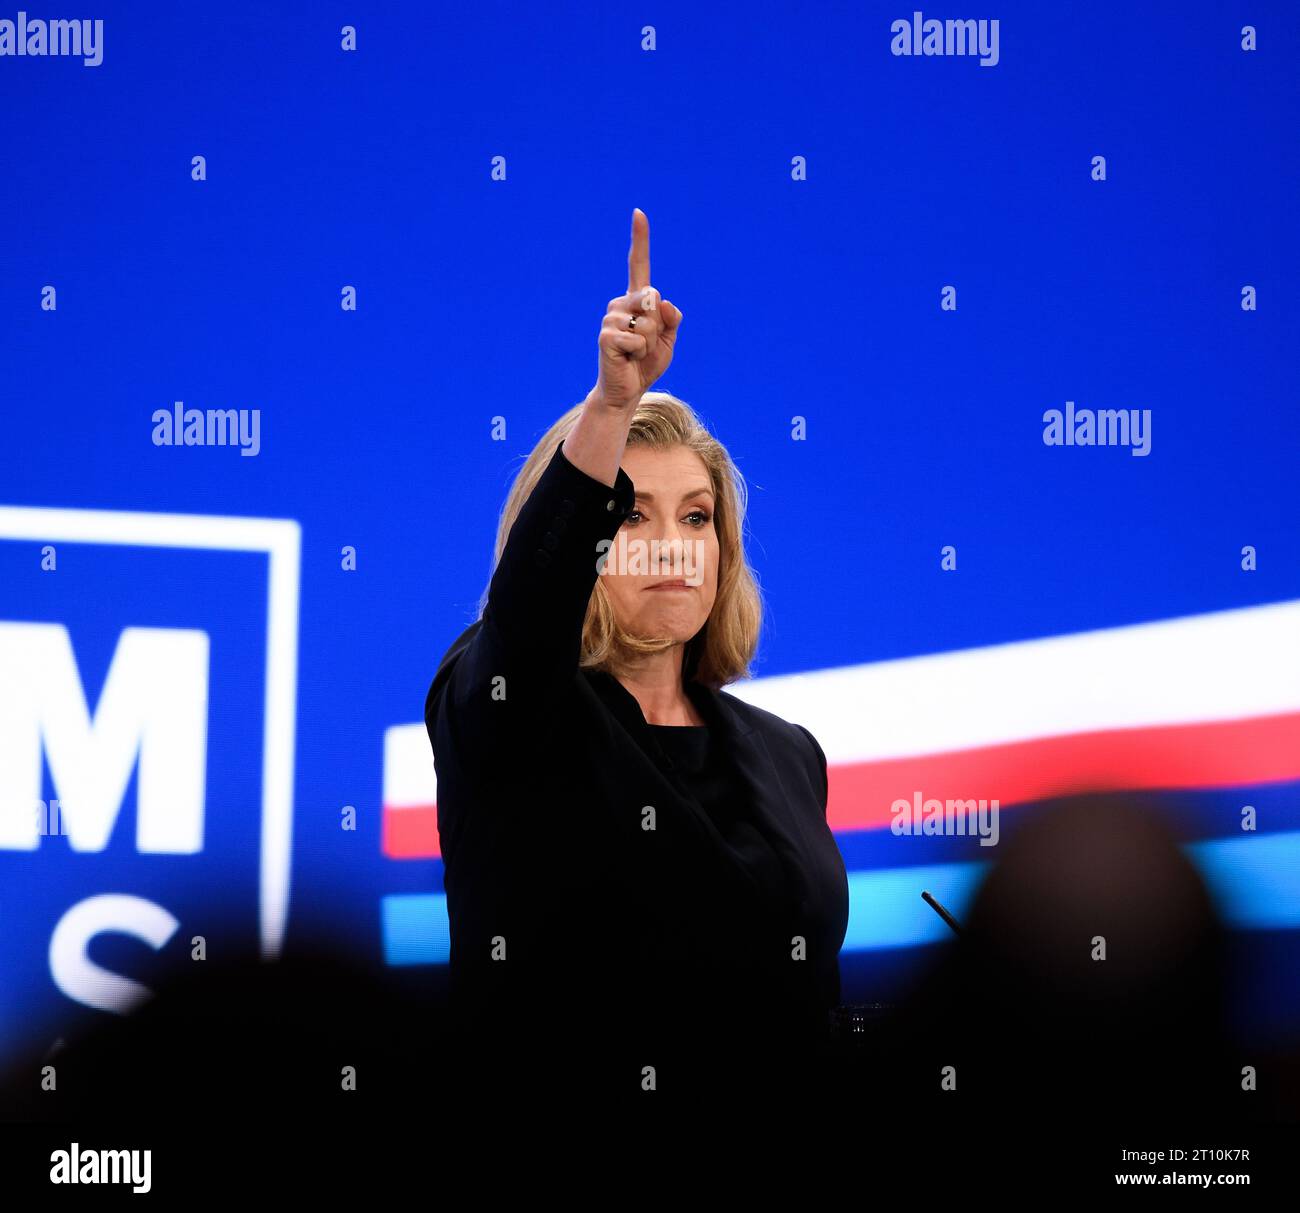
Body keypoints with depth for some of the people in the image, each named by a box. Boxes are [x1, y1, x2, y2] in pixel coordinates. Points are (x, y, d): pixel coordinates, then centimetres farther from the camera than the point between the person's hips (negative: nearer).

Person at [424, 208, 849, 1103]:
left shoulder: (788, 756, 8)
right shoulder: (495, 711, -6)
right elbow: (538, 570, -27)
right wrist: (613, 402, -40)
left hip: (772, 1089, 4)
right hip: (555, 1080, -4)